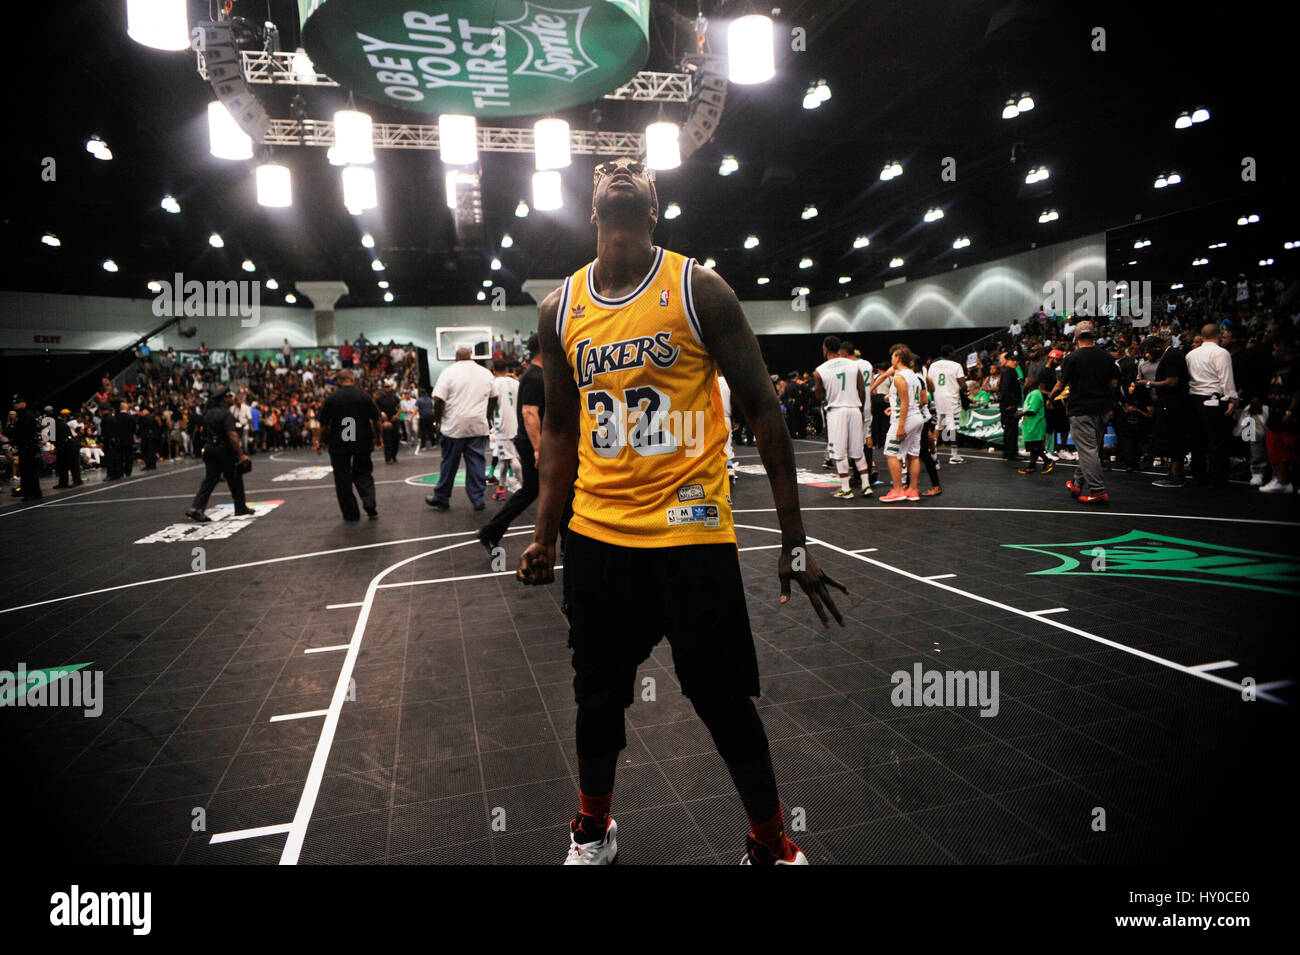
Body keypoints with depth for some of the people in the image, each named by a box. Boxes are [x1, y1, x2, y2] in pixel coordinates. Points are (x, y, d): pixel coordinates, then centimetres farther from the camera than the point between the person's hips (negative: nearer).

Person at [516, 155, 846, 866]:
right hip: (596, 535, 4)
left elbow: (763, 410, -4)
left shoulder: (698, 288, -4)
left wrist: (794, 542, -6)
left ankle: (772, 848, 31)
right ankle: (592, 832, 42)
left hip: (692, 534, -3)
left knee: (725, 703, 5)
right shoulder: (559, 309, 7)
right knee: (597, 697, 15)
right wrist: (544, 536, 15)